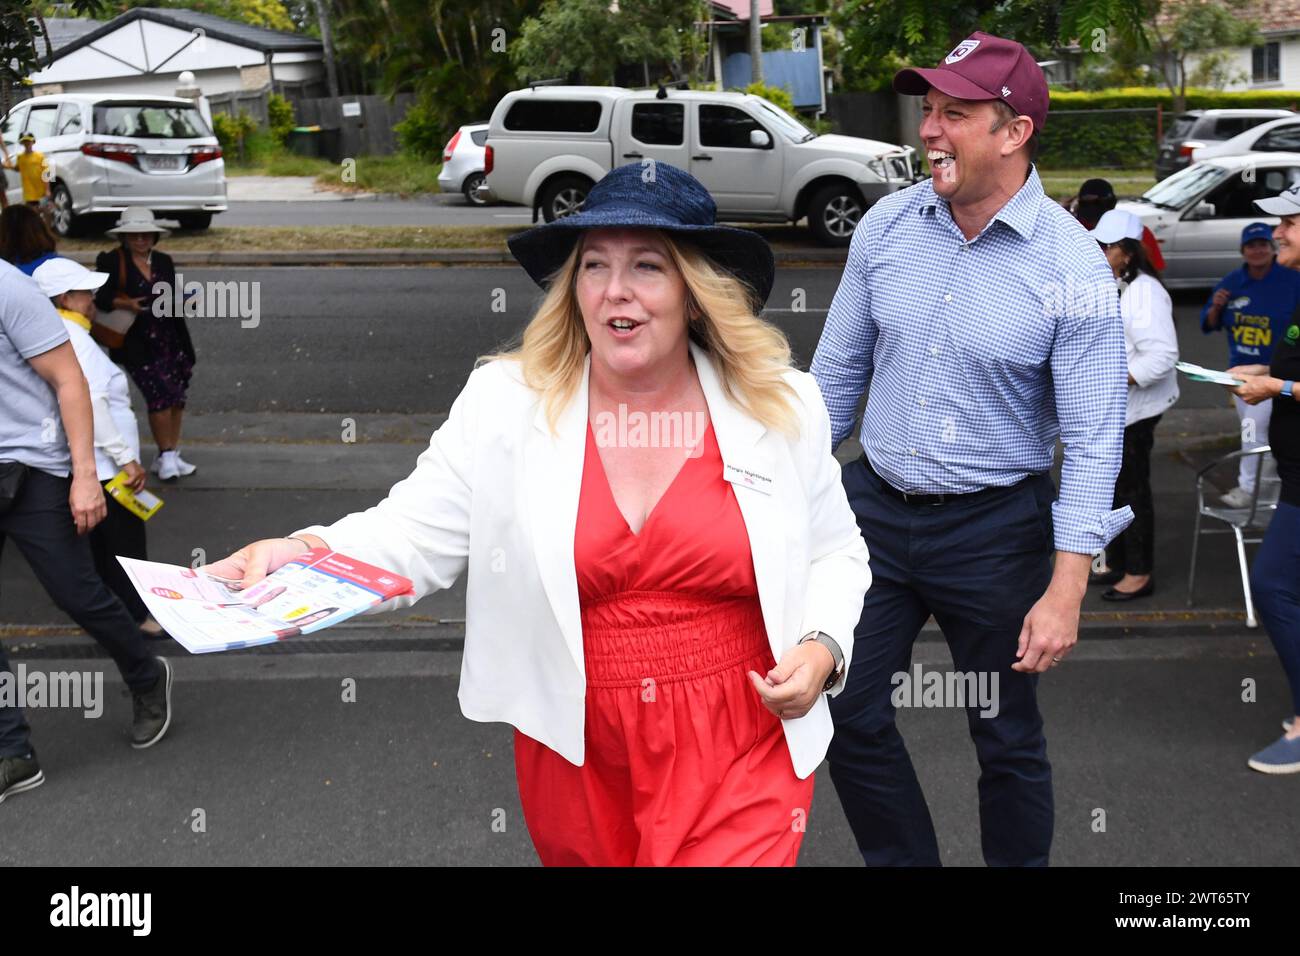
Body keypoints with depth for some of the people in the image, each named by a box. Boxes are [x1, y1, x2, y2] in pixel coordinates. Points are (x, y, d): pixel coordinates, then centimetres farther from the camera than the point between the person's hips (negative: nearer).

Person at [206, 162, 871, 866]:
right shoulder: (504, 405, -5)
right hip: (578, 758, 1)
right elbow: (411, 537, -8)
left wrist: (821, 645, -8)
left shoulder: (783, 406, -2)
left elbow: (833, 553, 10)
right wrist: (301, 556, -26)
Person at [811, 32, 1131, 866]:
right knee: (850, 718, 10)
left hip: (996, 528, -4)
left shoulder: (1073, 267, -15)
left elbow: (1092, 439, -13)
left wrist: (1066, 590, -17)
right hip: (875, 509, 4)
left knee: (1007, 738, 12)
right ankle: (904, 860, 32)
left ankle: (1018, 861, 35)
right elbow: (837, 373, 7)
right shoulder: (886, 227, -3)